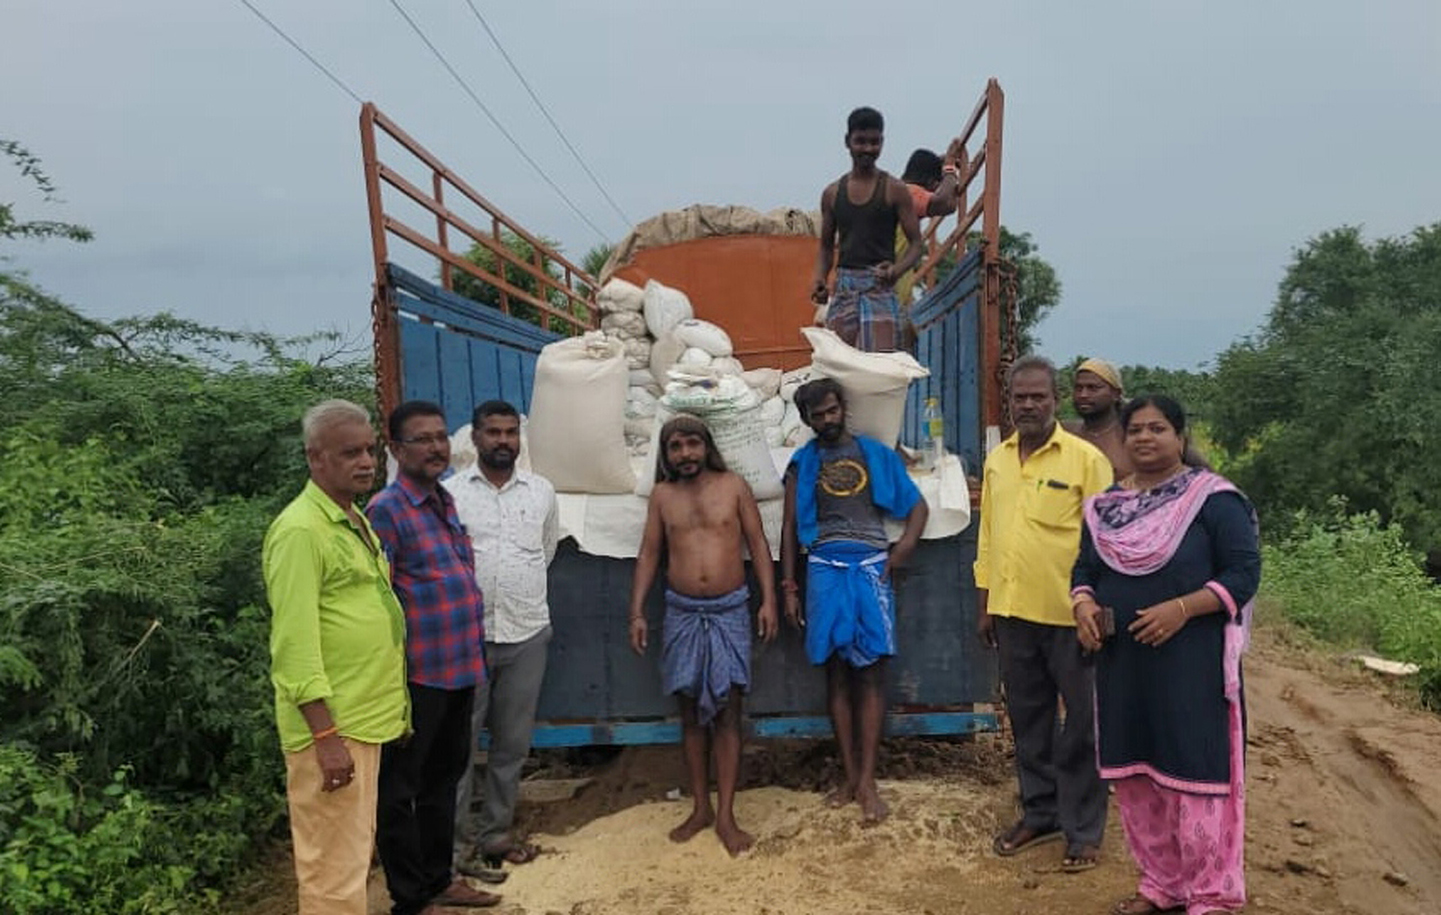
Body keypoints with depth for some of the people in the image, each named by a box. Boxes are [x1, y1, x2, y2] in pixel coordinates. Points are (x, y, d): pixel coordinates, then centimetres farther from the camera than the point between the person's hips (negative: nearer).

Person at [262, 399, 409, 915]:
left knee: (354, 853, 20)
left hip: (364, 719, 9)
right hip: (331, 727, -9)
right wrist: (327, 736, -23)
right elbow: (295, 647, -20)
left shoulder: (353, 520, 13)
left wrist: (390, 708, 19)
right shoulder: (301, 531, -16)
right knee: (335, 868, 0)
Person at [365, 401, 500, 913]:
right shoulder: (386, 510, -14)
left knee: (443, 779, 20)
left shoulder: (446, 502, 11)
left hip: (460, 669, 9)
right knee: (400, 789, 7)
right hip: (418, 676, -8)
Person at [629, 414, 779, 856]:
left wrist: (768, 600, -6)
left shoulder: (733, 486, 1)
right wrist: (637, 612, 2)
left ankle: (726, 815, 5)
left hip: (729, 610, -2)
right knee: (691, 711, 9)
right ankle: (700, 807, 20)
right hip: (682, 612, 2)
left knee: (727, 711, -2)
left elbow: (758, 544, 2)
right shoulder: (662, 495, 6)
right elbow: (649, 553, 8)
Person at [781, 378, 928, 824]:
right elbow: (790, 527, 11)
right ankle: (849, 776, 12)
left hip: (870, 567, -1)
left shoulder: (876, 453, 10)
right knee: (836, 671, 3)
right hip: (825, 570, 1)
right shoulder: (802, 463, 11)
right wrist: (789, 587, 6)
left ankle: (867, 780, -1)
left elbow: (917, 505, 13)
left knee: (870, 671, -4)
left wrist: (906, 544, -5)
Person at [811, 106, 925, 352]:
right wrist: (819, 278, 0)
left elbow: (916, 243, 2)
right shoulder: (832, 193, 13)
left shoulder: (894, 190, 3)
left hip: (879, 286, -3)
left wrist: (897, 269, -18)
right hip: (843, 287, 4)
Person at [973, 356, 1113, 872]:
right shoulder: (996, 461, 9)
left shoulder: (1085, 459, -8)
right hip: (1012, 613, 5)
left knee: (1079, 724, 8)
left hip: (1068, 615, -5)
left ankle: (1083, 828, 22)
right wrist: (985, 605, 13)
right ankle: (1040, 813, 32)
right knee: (1027, 719, 16)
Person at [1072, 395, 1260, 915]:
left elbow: (1245, 572, -11)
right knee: (1135, 774, 12)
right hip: (1122, 663, 6)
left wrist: (1182, 608, -22)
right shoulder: (1106, 505, 10)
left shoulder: (1213, 498, -7)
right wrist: (1083, 604, -6)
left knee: (1194, 772, -1)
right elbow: (1085, 568, 15)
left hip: (1191, 663, -6)